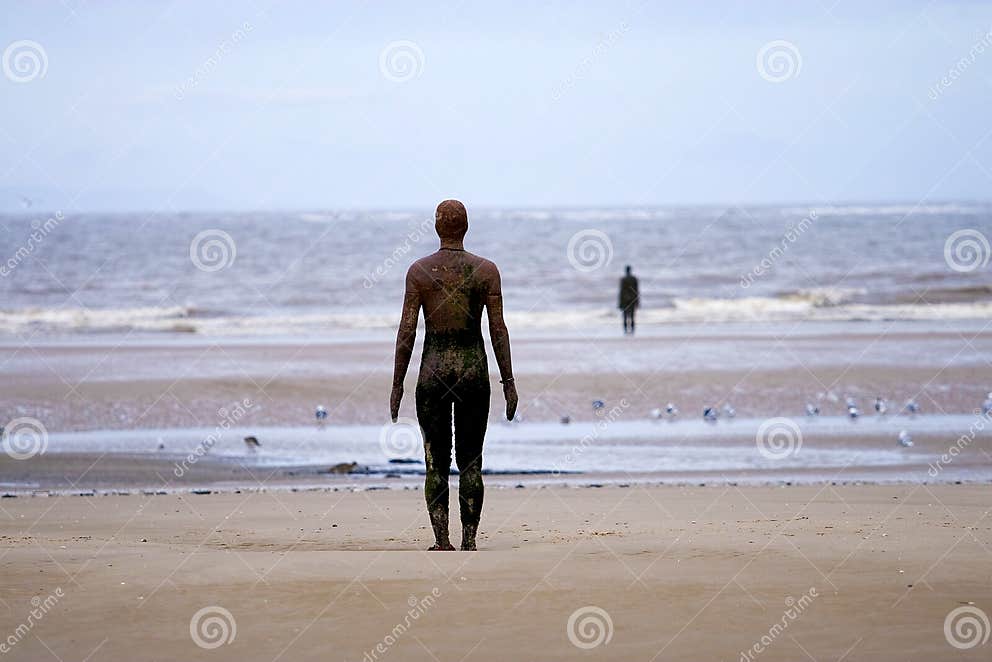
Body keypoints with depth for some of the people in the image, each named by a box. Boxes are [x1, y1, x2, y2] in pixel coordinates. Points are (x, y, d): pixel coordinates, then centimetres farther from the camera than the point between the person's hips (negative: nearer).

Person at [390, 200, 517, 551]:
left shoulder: (419, 271, -3)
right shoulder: (486, 270, -2)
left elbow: (407, 331, -4)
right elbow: (498, 329, -3)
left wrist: (397, 385, 1)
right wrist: (508, 381, 3)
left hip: (433, 373, -1)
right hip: (474, 372, 1)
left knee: (436, 463, 5)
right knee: (470, 462, 7)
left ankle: (441, 540, -5)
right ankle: (469, 541, 2)